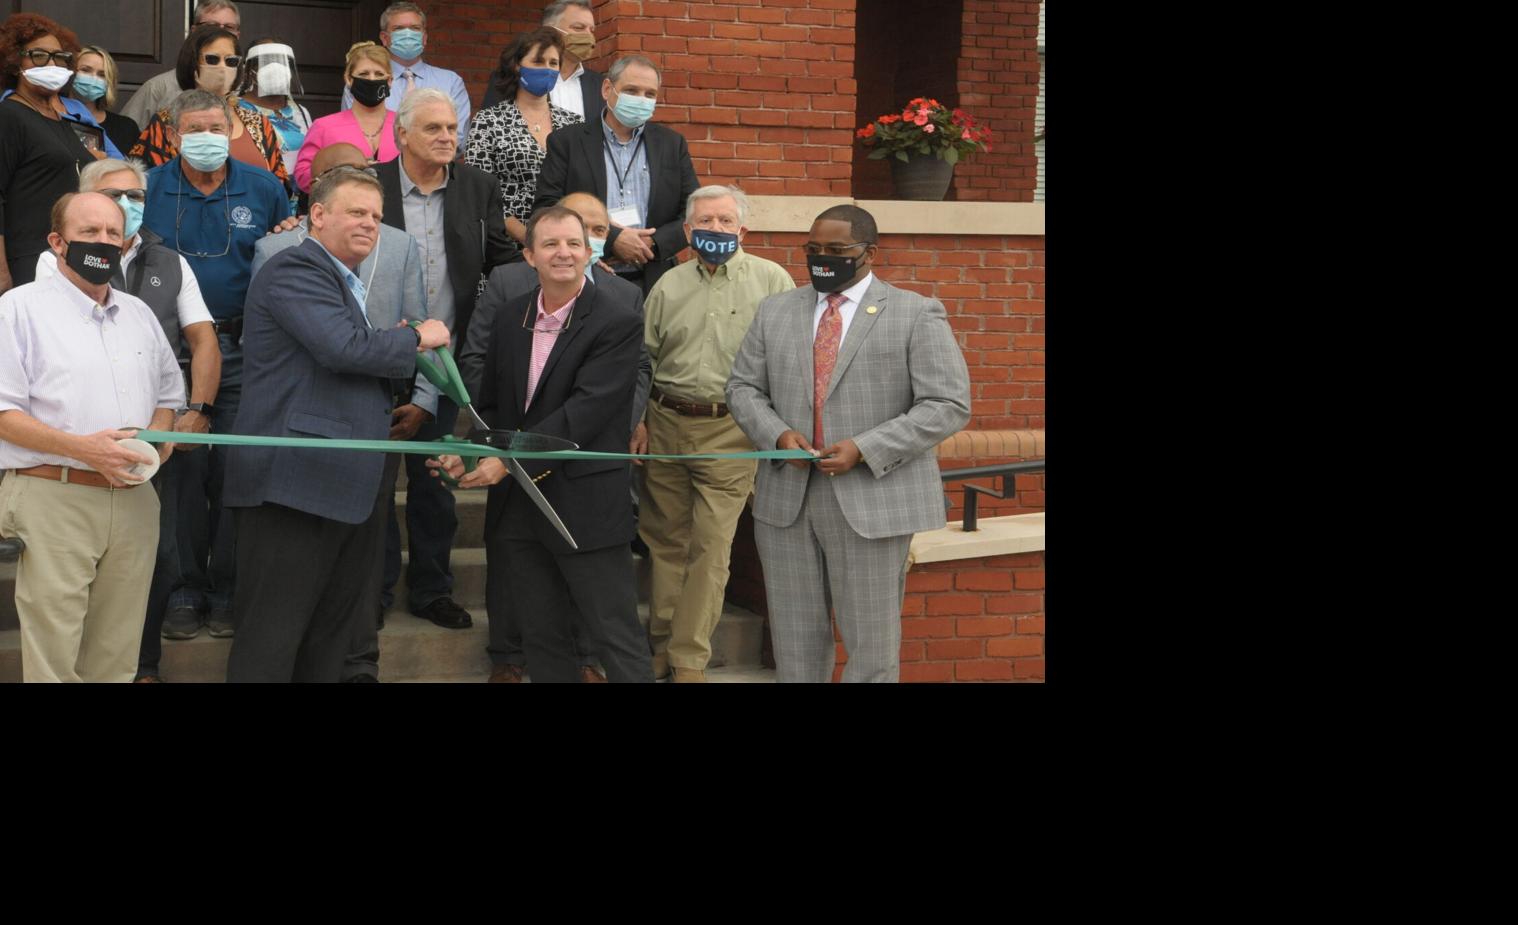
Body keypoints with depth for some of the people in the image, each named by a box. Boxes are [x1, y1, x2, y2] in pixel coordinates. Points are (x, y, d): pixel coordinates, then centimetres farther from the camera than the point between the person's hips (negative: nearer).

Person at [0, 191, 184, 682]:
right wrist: (82, 448, -19)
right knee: (54, 655, -4)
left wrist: (159, 434, 2)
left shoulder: (139, 314, 18)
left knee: (117, 656, 8)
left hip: (133, 499, 5)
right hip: (55, 498, -5)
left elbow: (168, 392, 25)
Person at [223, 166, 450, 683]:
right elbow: (344, 347, -21)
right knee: (272, 638, -5)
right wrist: (415, 340, -7)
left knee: (332, 637, 13)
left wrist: (394, 350, 7)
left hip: (349, 486, 10)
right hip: (296, 481, -10)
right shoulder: (295, 269, -8)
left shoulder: (351, 285, 22)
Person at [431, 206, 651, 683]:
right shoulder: (510, 317, 10)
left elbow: (586, 409, -19)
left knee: (617, 639, -2)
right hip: (519, 502, 6)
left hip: (585, 502, -6)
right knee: (541, 635, 13)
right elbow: (491, 403, 15)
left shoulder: (618, 322, -10)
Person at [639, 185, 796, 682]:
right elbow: (643, 357, 14)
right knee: (665, 539, 12)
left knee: (711, 546, -2)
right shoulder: (669, 286, 9)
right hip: (666, 423, 3)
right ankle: (662, 643, 25)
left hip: (730, 431, -3)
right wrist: (637, 421, 7)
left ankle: (690, 659, 7)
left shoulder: (772, 280, -1)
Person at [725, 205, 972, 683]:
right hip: (786, 498, 4)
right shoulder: (776, 311, 12)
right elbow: (743, 388, 13)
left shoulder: (917, 315, -1)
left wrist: (864, 450, -16)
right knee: (796, 638, 9)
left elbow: (948, 405, -7)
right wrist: (778, 434, -9)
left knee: (872, 643, 1)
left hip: (871, 503, -4)